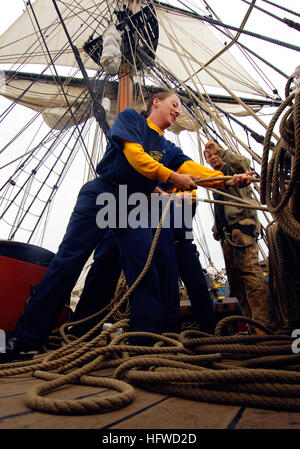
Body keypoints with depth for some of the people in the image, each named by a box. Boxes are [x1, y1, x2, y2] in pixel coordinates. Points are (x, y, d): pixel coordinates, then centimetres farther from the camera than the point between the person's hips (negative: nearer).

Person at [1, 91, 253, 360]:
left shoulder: (168, 149, 19)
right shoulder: (131, 118, 7)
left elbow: (191, 168, 3)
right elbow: (134, 154, -10)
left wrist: (227, 181, -12)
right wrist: (171, 176, -15)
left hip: (134, 206, 5)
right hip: (101, 194, -5)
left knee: (145, 269, -9)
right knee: (67, 260, -8)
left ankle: (149, 338, -2)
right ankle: (26, 337, -1)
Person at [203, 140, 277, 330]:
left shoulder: (232, 168, 12)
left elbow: (244, 162, -14)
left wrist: (220, 150, -10)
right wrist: (217, 229, 18)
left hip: (242, 224, -8)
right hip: (226, 234, 8)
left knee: (250, 270, -22)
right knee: (235, 277, 1)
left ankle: (266, 323, -26)